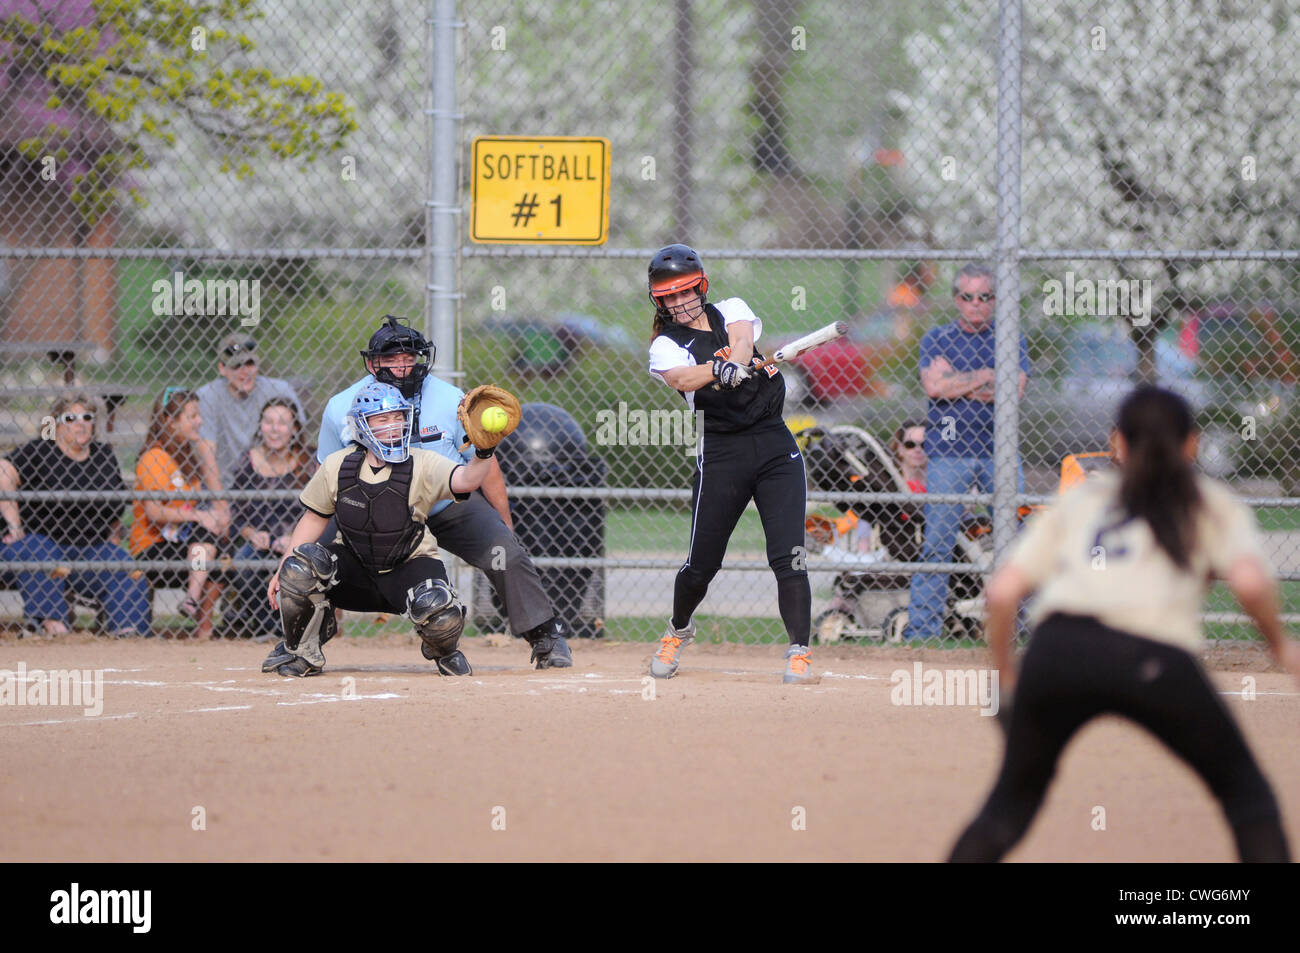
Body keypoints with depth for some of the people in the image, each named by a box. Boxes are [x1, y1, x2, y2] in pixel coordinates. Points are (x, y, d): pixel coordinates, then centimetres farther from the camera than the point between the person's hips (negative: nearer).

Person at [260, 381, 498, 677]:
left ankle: (444, 652, 9)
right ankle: (302, 652, -2)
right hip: (354, 565, 2)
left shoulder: (423, 464, -14)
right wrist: (282, 572, 1)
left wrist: (483, 453, -56)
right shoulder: (336, 467, -6)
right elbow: (315, 518, 6)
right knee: (301, 564, -28)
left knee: (440, 613, -33)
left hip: (410, 562, -2)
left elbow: (466, 480, -33)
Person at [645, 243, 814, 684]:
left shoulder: (731, 311, 11)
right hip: (721, 454, -1)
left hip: (776, 447, 1)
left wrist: (733, 361, -36)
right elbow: (680, 377, -21)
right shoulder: (666, 346, 2)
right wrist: (723, 369, -42)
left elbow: (742, 338, -13)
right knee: (701, 564, 2)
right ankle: (679, 630, 31)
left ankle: (799, 652, -6)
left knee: (789, 556, -11)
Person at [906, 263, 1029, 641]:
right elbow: (934, 385, -9)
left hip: (999, 451, 1)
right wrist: (986, 376, -5)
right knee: (936, 542, -6)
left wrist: (959, 386, -6)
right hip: (948, 452, -1)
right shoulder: (937, 339, 9)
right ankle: (921, 629, -4)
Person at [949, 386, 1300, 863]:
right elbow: (1250, 582, 2)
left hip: (1057, 647, 2)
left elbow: (1003, 590, 17)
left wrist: (1005, 676, 28)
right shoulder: (1211, 504, 23)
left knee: (1012, 801, 19)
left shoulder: (1079, 497, 29)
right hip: (1156, 658, -2)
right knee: (1246, 793, 15)